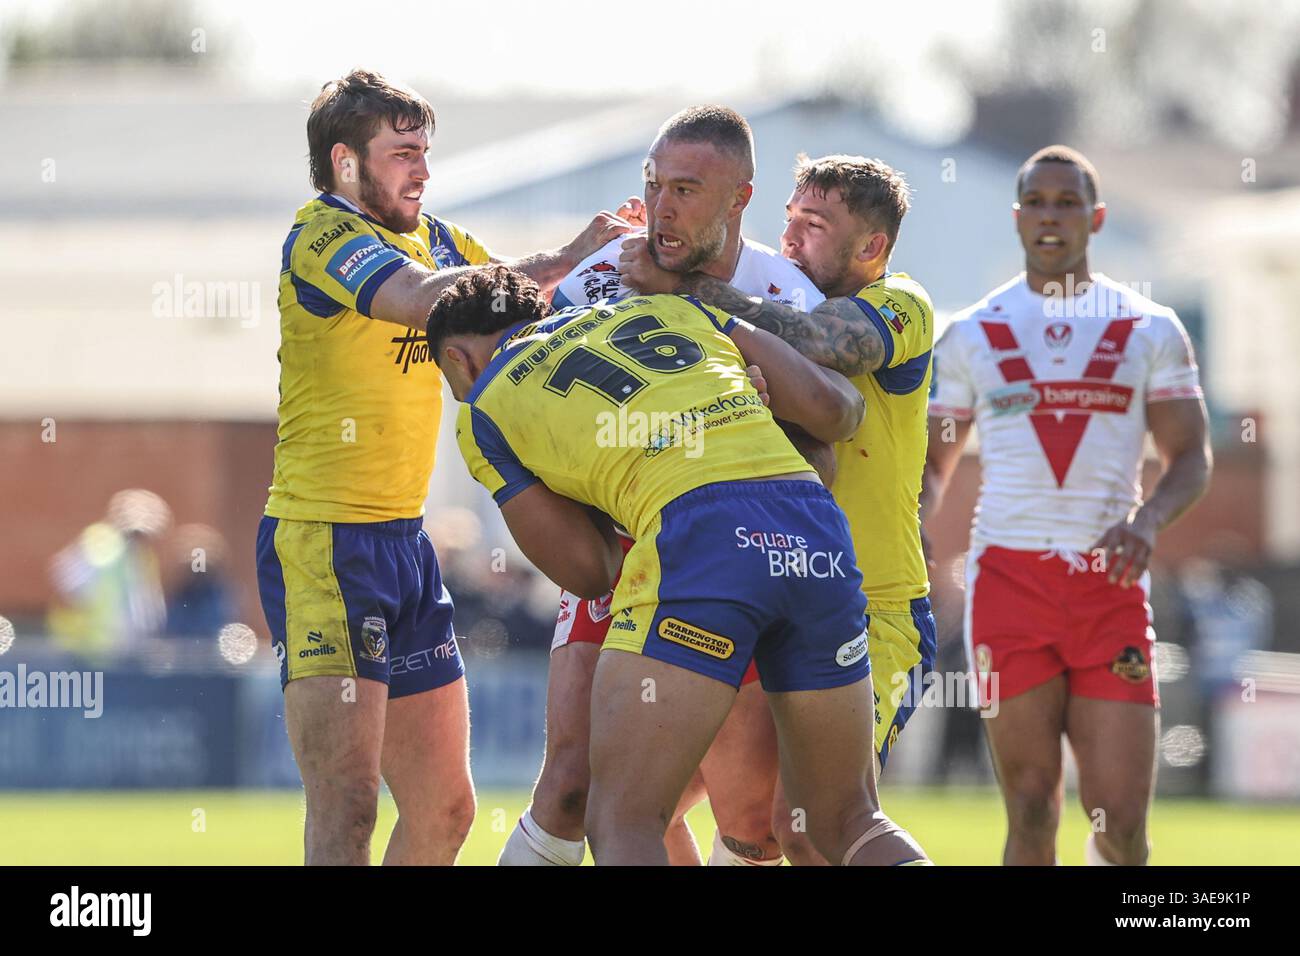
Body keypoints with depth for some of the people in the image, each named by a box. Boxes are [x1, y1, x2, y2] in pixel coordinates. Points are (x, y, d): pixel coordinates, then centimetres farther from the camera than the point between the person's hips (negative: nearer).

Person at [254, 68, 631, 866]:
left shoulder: (430, 233, 15)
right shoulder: (323, 238, -11)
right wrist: (561, 261, -25)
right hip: (324, 538, -9)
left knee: (445, 808, 10)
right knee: (347, 807, -18)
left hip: (406, 541, 9)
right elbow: (427, 298, -28)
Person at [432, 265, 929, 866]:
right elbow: (827, 404, 19)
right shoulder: (666, 306, 30)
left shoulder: (484, 410, 19)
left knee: (622, 823, 1)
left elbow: (587, 572, 18)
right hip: (816, 529, 5)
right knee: (848, 821, 18)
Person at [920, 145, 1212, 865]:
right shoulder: (973, 336, 12)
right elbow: (933, 462, 16)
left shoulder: (1149, 331, 9)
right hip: (1009, 578, 0)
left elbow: (1190, 459, 5)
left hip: (1110, 584, 0)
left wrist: (1148, 520, -16)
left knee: (1121, 822, -7)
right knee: (1031, 811, -5)